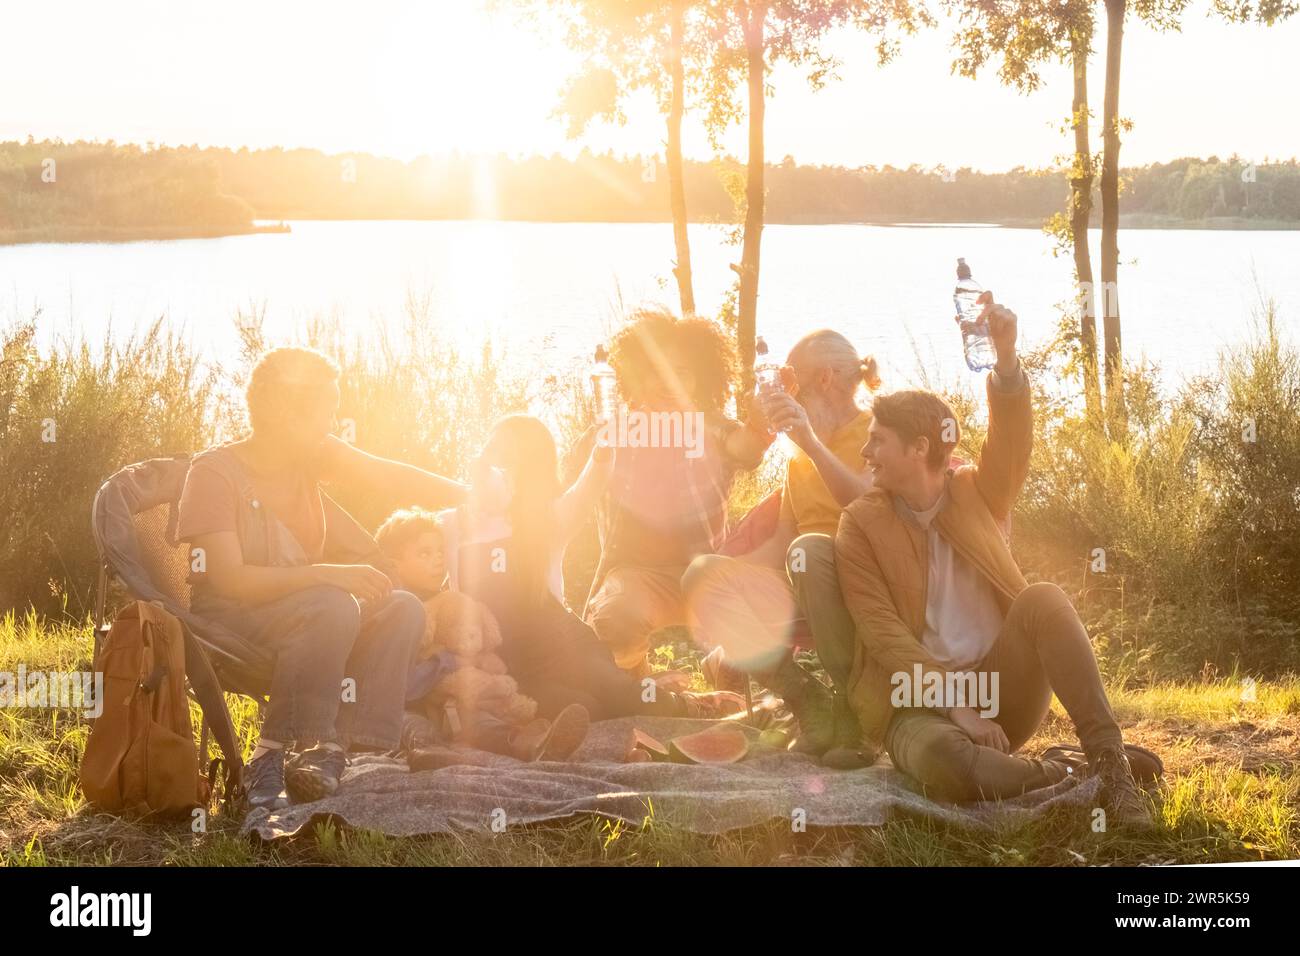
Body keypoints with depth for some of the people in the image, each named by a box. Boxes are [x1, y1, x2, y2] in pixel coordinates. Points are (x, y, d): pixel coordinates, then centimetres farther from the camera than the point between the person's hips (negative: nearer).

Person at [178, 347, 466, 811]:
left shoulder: (311, 455, 3)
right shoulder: (214, 471, -16)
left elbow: (389, 477, -4)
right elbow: (229, 578, -25)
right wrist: (329, 573, -32)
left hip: (300, 614, 7)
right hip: (228, 623, -7)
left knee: (402, 608, -14)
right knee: (335, 606, -32)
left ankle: (331, 748, -22)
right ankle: (273, 750, -24)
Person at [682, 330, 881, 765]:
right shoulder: (798, 460, 18)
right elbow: (781, 545, 11)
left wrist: (811, 442, -35)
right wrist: (730, 570, -8)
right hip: (806, 589, 7)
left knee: (810, 548, -37)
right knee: (703, 575, -13)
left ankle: (852, 707, -29)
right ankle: (812, 707, -14)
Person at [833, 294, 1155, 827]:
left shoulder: (975, 494, 11)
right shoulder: (861, 525, 3)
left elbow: (1012, 441, -12)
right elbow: (884, 636, -8)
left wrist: (1006, 358, -32)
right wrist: (956, 708, -21)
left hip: (1000, 690, 4)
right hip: (919, 707, -3)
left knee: (1042, 599, -27)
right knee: (941, 761, -41)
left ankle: (1106, 758, -30)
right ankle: (1062, 779, -23)